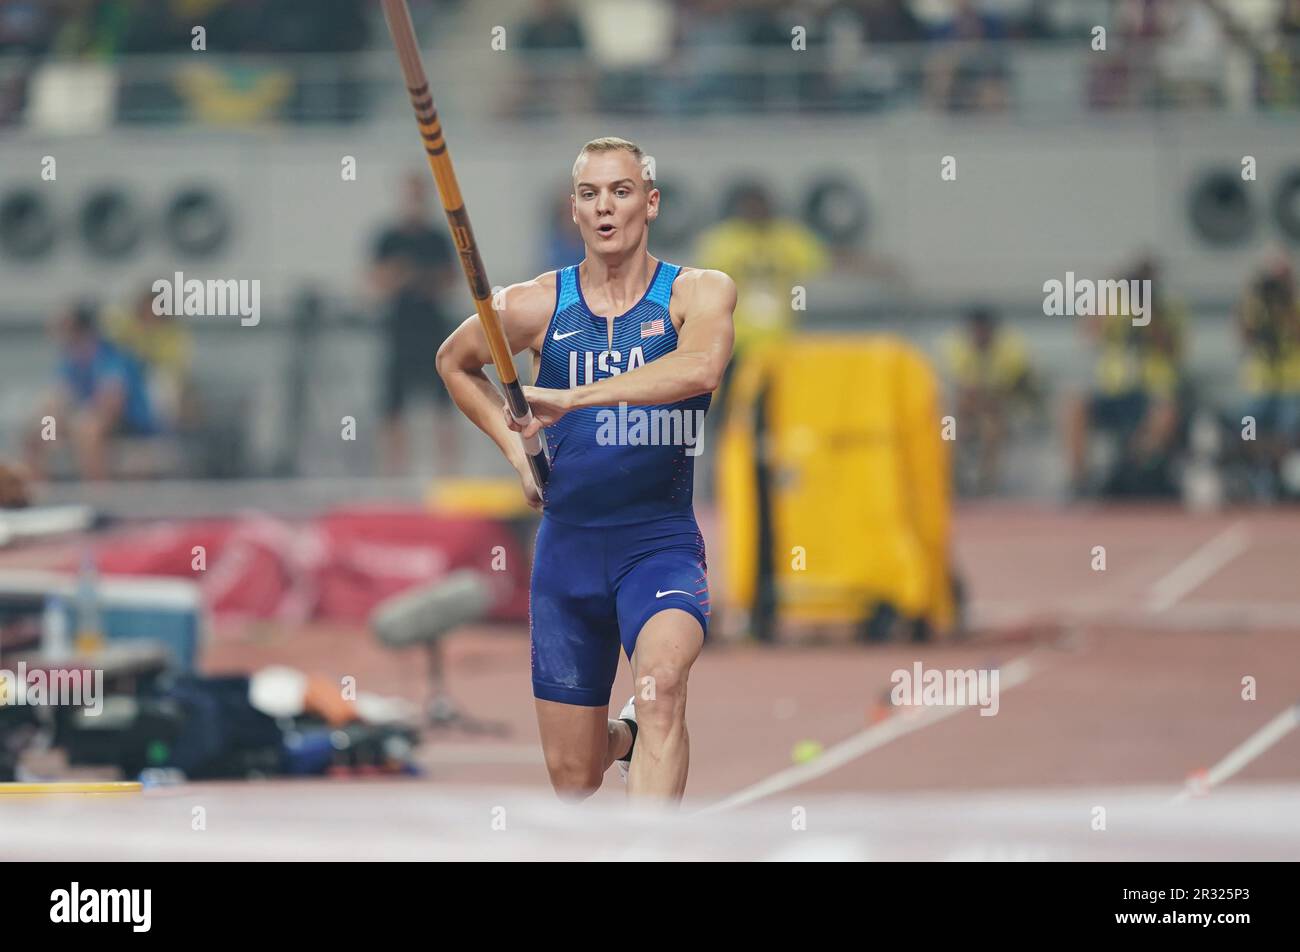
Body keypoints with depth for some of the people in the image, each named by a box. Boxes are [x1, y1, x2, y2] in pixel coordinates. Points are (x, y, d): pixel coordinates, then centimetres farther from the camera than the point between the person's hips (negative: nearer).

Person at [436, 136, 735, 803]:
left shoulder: (699, 292, -5)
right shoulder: (538, 305, 2)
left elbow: (700, 367, -29)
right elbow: (455, 361, 22)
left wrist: (572, 397, -32)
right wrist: (514, 444, 10)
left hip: (660, 541, -3)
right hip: (566, 543, 3)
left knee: (663, 681, -35)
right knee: (572, 779, 11)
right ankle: (620, 739, 47)